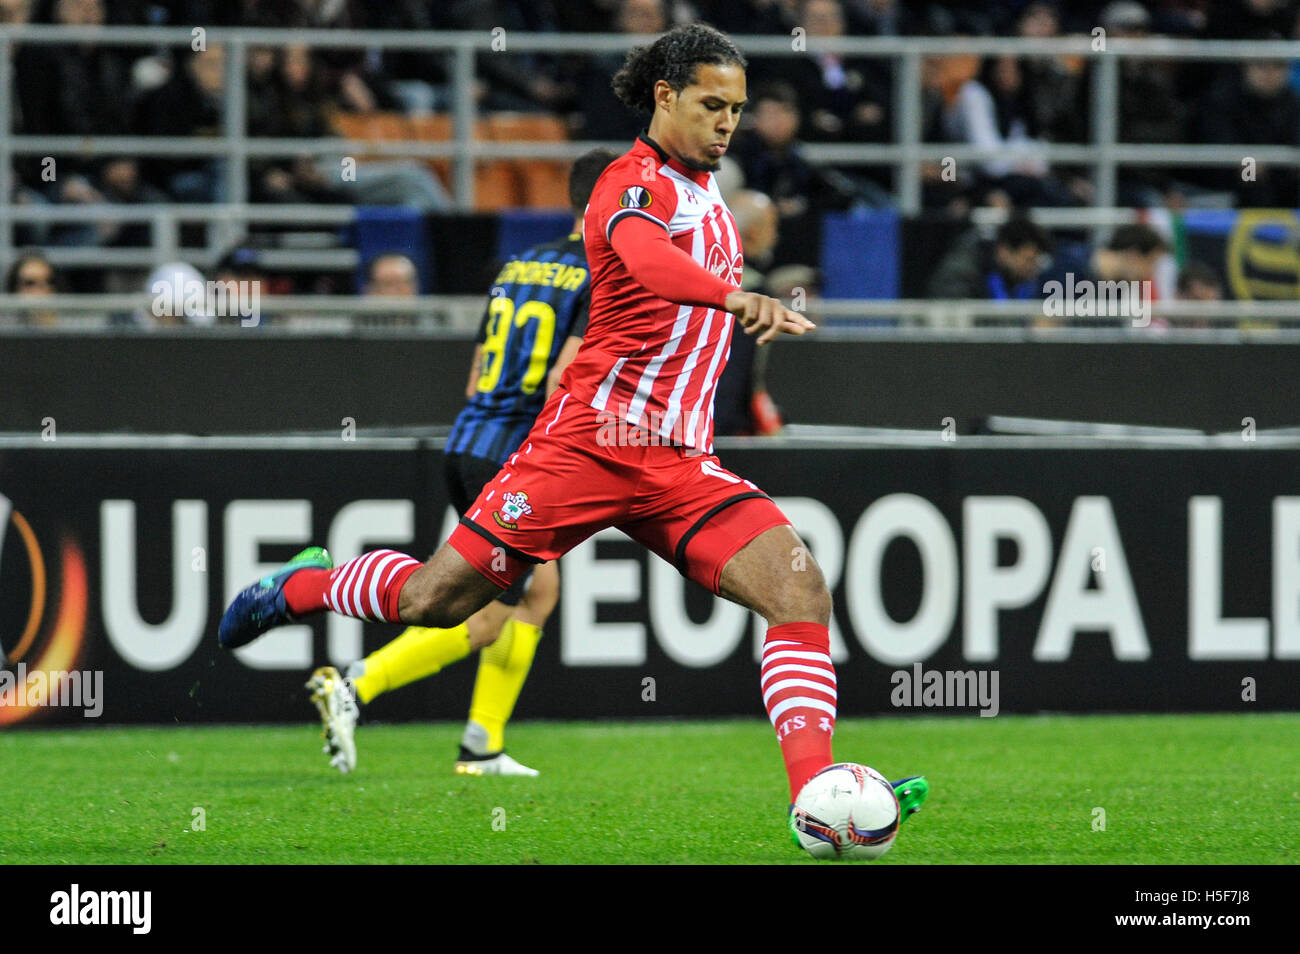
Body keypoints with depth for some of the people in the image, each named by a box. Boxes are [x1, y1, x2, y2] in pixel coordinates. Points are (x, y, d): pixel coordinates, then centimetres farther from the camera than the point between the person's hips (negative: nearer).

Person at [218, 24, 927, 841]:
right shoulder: (635, 183, -12)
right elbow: (643, 255, -37)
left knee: (801, 589, -14)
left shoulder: (704, 187, 15)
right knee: (433, 599, 0)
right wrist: (736, 297, -53)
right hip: (591, 438, -7)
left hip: (681, 466, 7)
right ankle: (302, 587, 30)